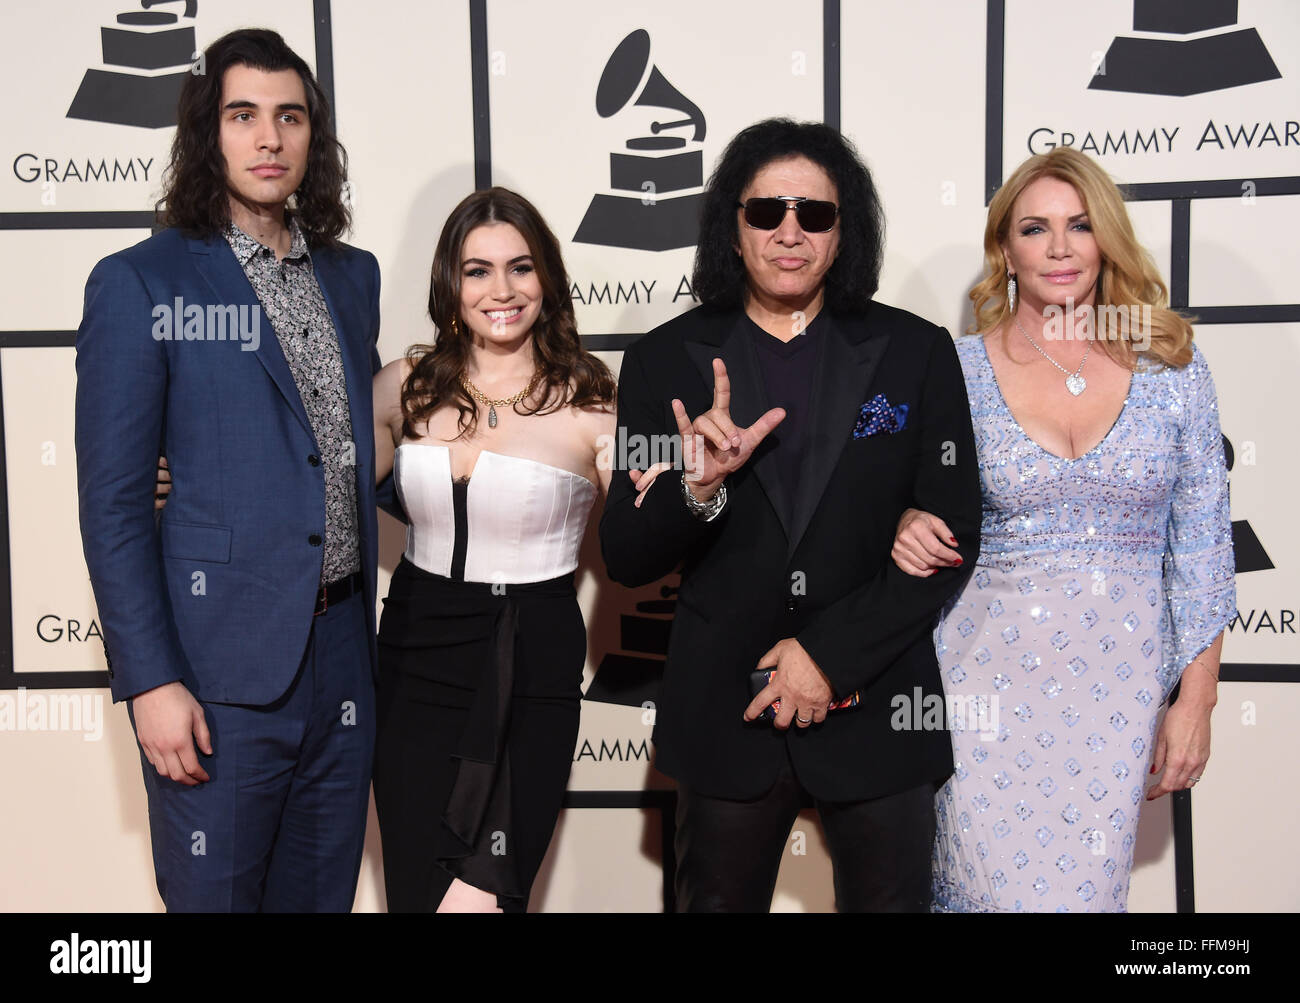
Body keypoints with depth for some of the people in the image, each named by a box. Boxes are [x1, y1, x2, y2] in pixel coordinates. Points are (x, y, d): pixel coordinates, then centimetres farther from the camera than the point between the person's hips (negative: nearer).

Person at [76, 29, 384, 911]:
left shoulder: (353, 276, 11)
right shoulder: (141, 283, -6)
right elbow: (113, 499, -9)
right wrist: (150, 679, -13)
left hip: (342, 651, 5)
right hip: (222, 666, -5)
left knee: (322, 892, 17)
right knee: (216, 894, 7)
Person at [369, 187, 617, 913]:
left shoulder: (590, 406, -7)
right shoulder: (407, 387, 4)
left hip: (529, 670, -3)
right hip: (416, 658, 4)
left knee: (474, 899, -2)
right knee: (414, 892, 13)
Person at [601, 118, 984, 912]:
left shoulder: (915, 353, 1)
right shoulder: (667, 361, 0)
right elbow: (627, 561, -2)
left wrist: (833, 654, -10)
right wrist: (697, 486, -22)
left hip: (877, 709, 0)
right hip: (725, 716, 0)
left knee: (891, 897, 12)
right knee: (717, 902, 14)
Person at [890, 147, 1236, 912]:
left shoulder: (1169, 363, 2)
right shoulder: (955, 370, 0)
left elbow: (1201, 542, 4)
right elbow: (925, 515, 11)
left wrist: (1196, 702, 1)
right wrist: (913, 536, -14)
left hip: (1120, 679, 1)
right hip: (989, 676, -1)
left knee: (1087, 887, 5)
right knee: (1003, 886, -4)